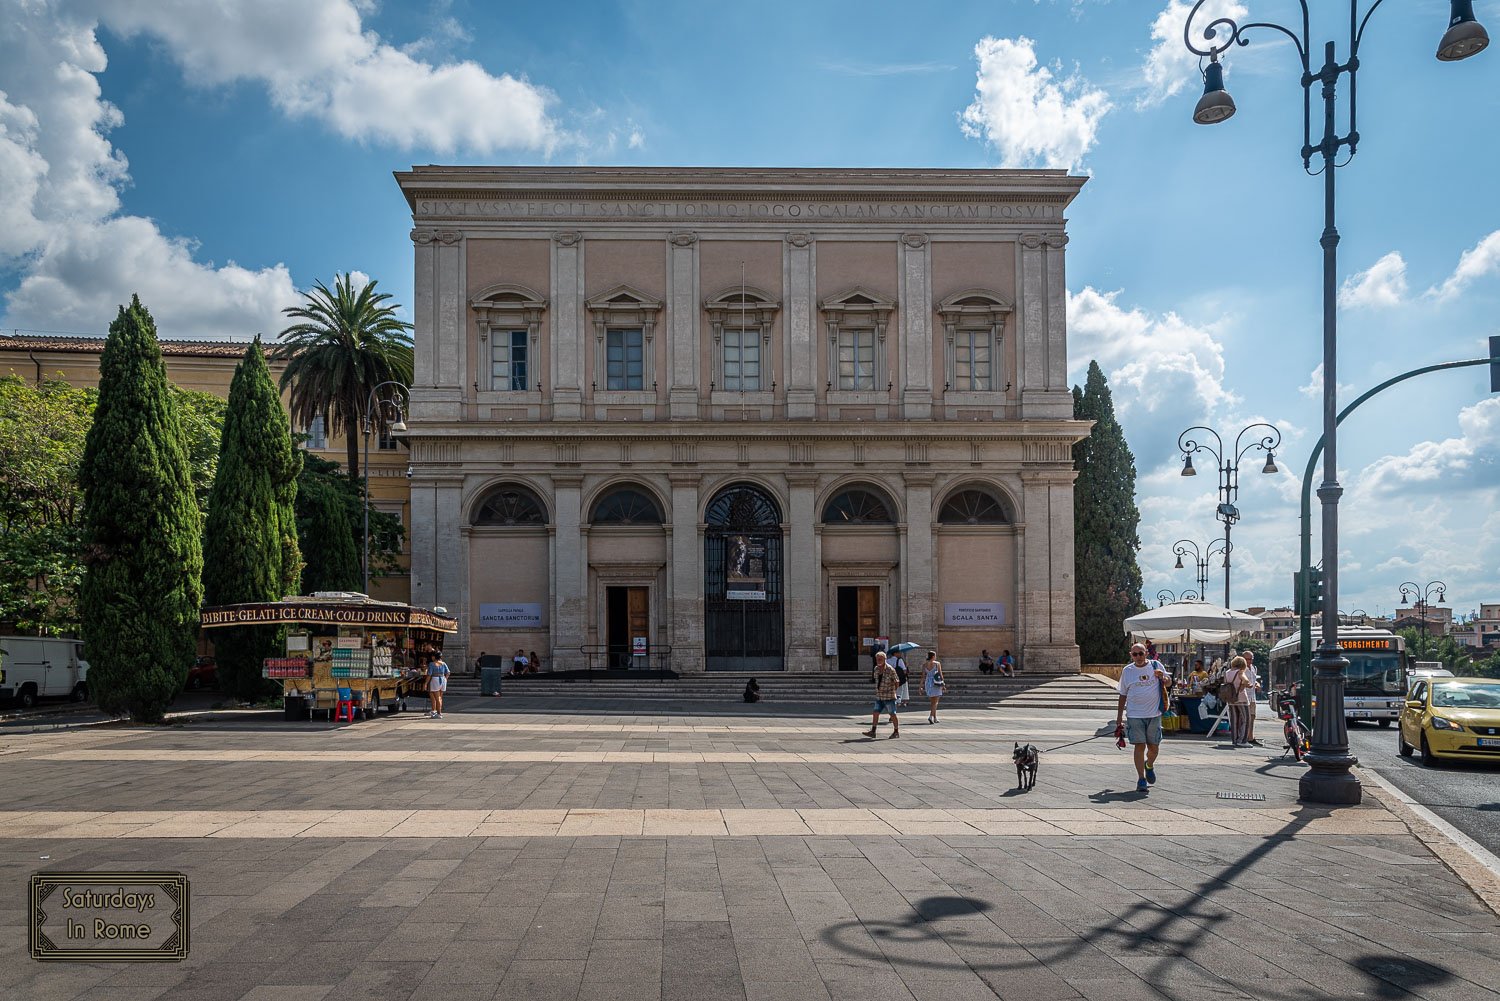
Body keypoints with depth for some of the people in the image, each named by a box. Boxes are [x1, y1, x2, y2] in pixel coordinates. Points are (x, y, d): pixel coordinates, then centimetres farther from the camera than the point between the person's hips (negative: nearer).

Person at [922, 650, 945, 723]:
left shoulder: (924, 665, 3)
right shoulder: (937, 663, -5)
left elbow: (923, 676, 2)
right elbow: (940, 674, -5)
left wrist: (921, 686, 5)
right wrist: (943, 684, 2)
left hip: (928, 683, 4)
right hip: (935, 684, -4)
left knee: (932, 702, 16)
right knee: (935, 702, -2)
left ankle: (935, 718, 21)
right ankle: (931, 716, -20)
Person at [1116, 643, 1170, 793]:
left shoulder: (1156, 666, 3)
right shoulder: (1127, 671, 4)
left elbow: (1166, 683, 16)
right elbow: (1123, 695, 10)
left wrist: (1162, 678, -9)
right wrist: (1119, 717, 8)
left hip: (1154, 714, 1)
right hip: (1134, 715, -1)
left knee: (1154, 747, 8)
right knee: (1139, 746, -7)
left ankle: (1149, 766, 39)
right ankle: (1141, 779, 0)